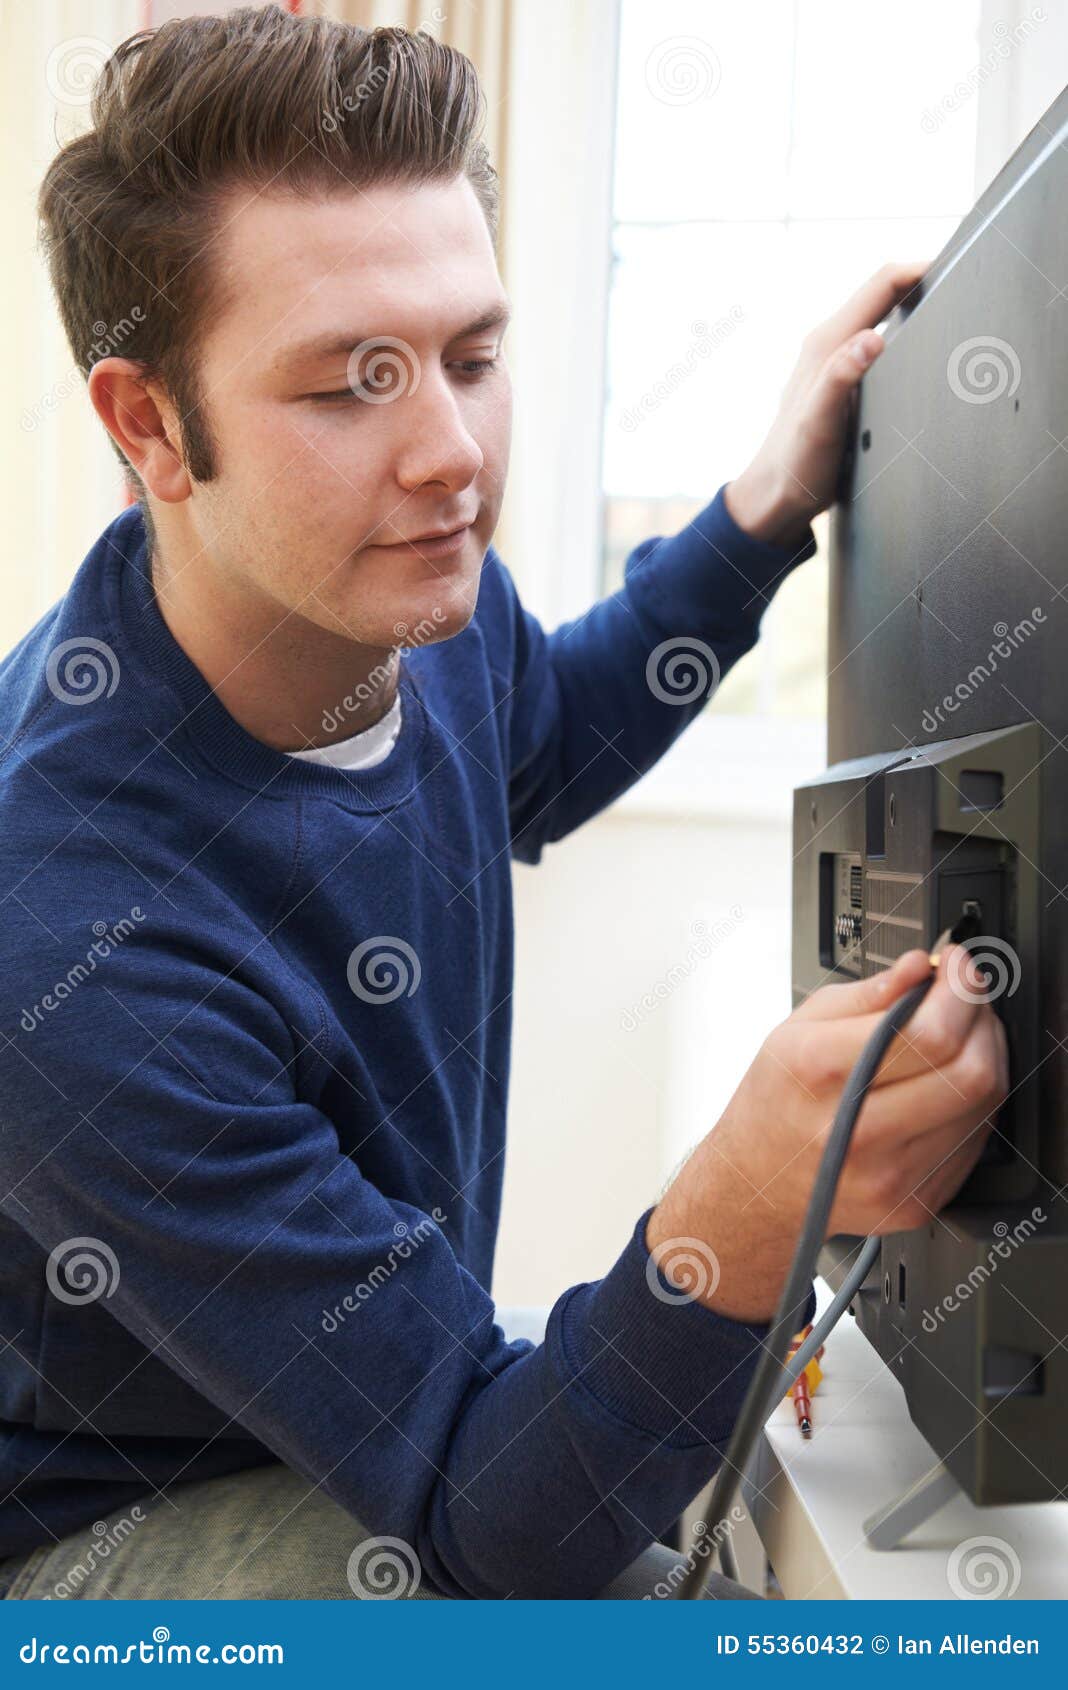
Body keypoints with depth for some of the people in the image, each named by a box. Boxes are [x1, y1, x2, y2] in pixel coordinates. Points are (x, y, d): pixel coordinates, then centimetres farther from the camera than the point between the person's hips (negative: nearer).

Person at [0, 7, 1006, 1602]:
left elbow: (537, 743, 15)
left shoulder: (413, 591, -14)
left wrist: (767, 509, 2)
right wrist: (738, 1225, -50)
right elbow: (488, 1525, -30)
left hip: (409, 1373, 7)